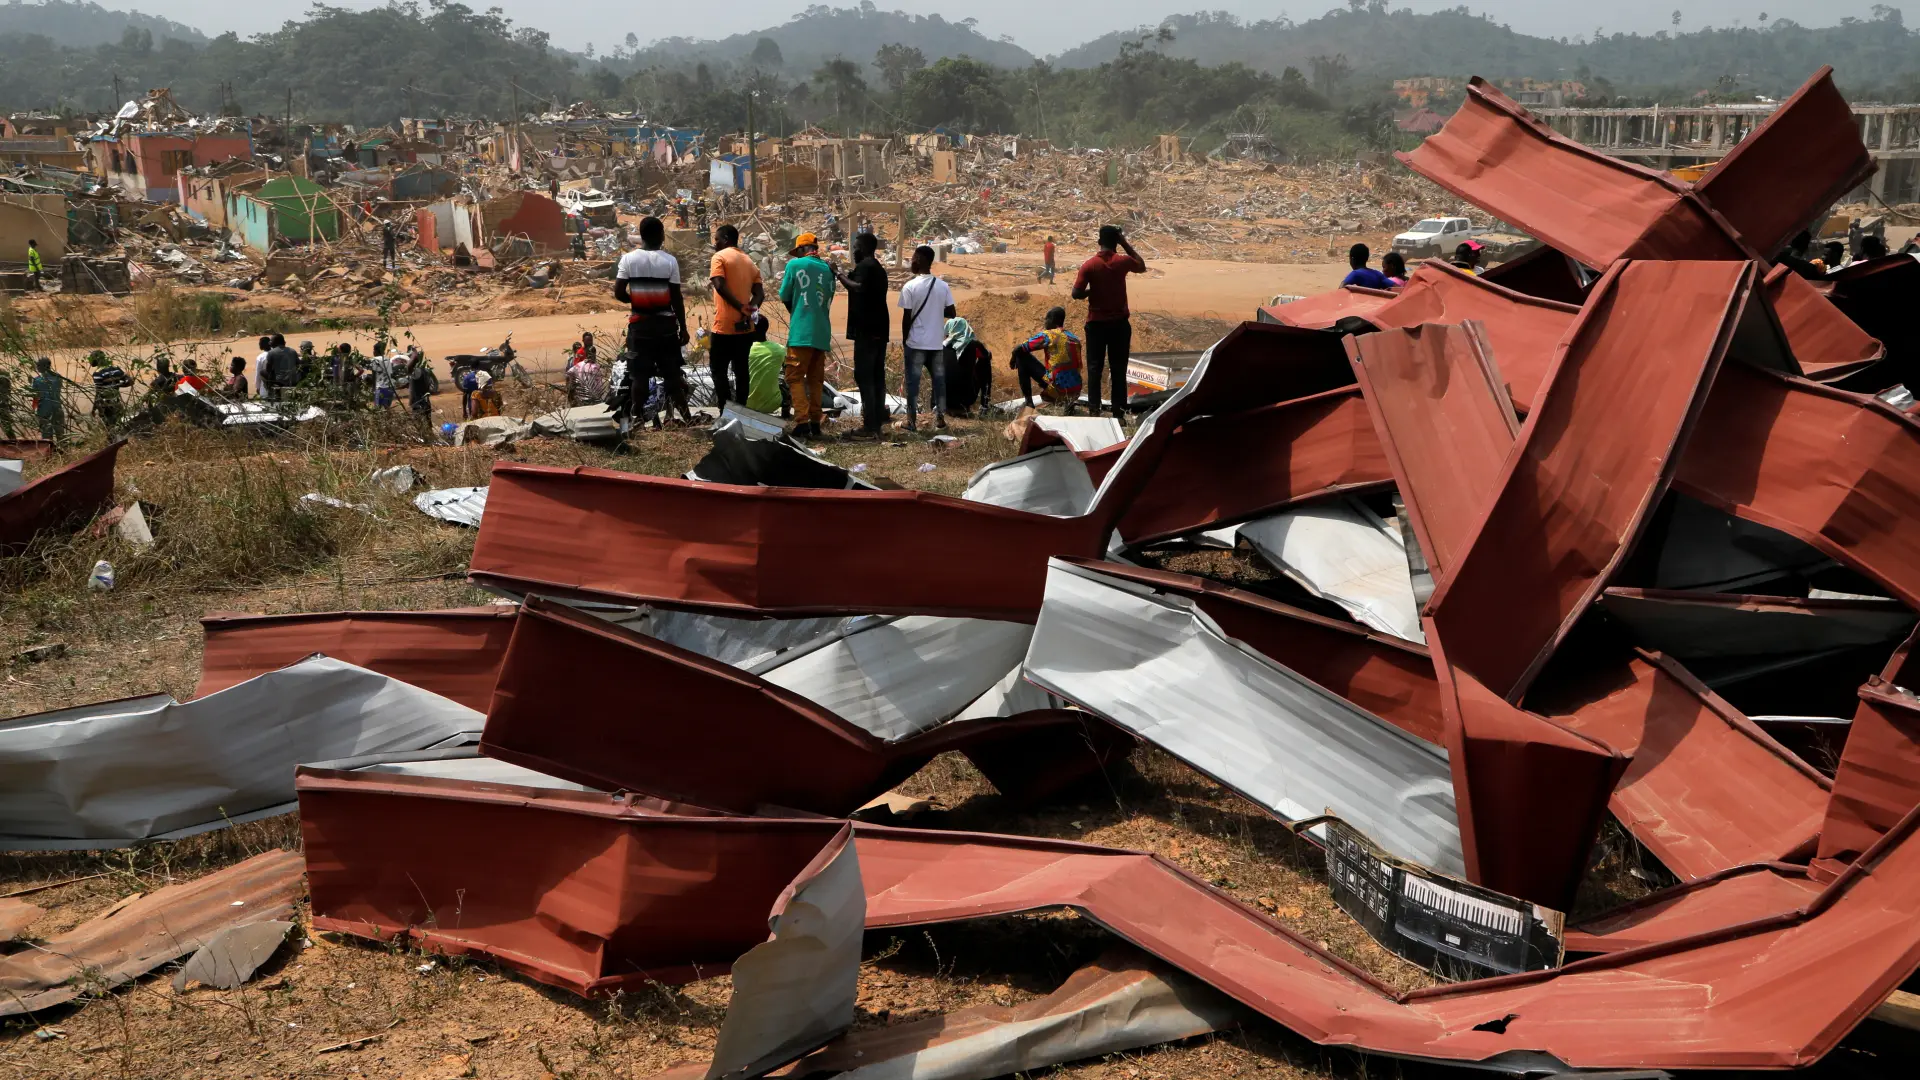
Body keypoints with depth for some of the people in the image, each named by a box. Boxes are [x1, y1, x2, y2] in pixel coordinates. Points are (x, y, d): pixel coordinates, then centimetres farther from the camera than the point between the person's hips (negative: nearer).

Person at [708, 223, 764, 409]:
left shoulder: (719, 257, -4)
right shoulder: (749, 261, 17)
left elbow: (720, 286, -20)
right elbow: (759, 293, 8)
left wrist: (740, 307, -17)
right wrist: (750, 310, -7)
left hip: (725, 326, -6)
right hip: (745, 327, 6)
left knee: (719, 370, 0)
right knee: (741, 370, 10)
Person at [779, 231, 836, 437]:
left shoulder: (795, 265, -2)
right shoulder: (828, 269, 11)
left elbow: (784, 297, 3)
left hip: (801, 332, -5)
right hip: (822, 333, 5)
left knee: (795, 377, -3)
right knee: (815, 379, 11)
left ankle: (802, 421, -15)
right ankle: (816, 423, 11)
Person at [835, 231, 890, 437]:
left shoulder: (864, 265, -9)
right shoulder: (879, 268, 21)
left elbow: (860, 288, -26)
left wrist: (841, 276, -13)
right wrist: (847, 275, 28)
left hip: (866, 330, -10)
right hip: (879, 329, 10)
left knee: (864, 376, -10)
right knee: (877, 376, 10)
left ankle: (870, 426, -14)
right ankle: (878, 423, 10)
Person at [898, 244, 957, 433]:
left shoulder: (909, 287, -11)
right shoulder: (943, 286, 0)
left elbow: (906, 317, -9)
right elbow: (952, 313, 2)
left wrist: (904, 339, 3)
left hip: (916, 342, -3)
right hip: (937, 342, 3)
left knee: (913, 380, 2)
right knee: (939, 378, 13)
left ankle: (912, 420, -1)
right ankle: (940, 416, 15)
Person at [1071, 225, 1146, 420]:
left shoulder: (1089, 265, -9)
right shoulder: (1122, 262, -6)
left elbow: (1076, 293, -12)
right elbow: (1142, 267, 15)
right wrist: (1126, 244, 12)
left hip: (1096, 322, -1)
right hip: (1119, 322, 1)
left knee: (1094, 368, 6)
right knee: (1119, 369, 6)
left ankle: (1095, 411, 2)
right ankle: (1119, 413, 6)